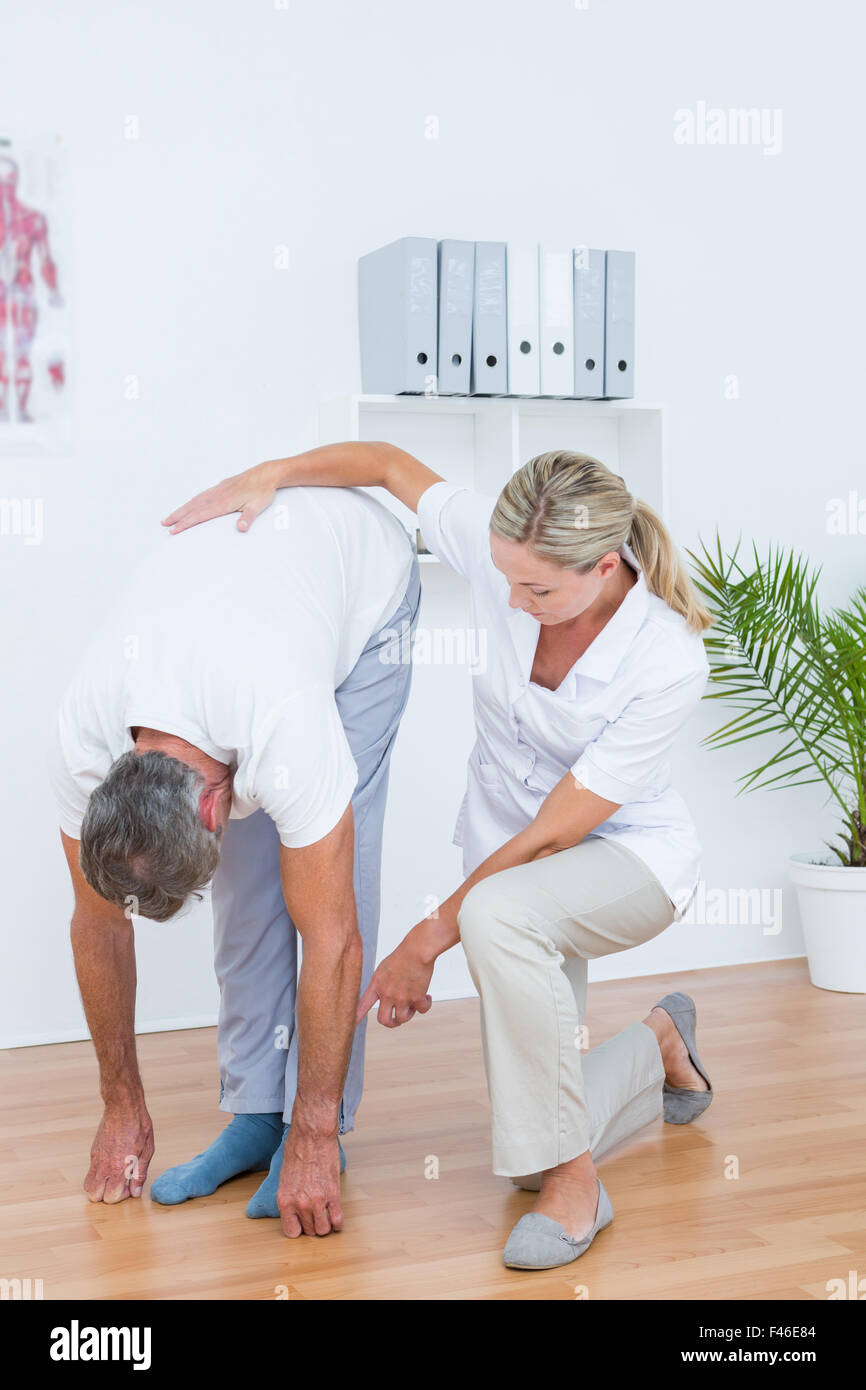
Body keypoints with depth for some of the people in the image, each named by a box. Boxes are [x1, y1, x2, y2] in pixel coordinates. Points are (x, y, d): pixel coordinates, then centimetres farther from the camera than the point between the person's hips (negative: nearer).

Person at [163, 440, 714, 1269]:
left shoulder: (668, 663, -30)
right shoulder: (502, 552, -19)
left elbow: (555, 835, -25)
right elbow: (392, 463, -1)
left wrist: (427, 940, -20)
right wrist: (268, 474, -14)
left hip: (629, 856, -4)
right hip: (505, 851, 4)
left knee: (497, 913, -41)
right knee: (532, 1146, -2)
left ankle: (573, 1179, -22)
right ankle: (658, 1046, 31)